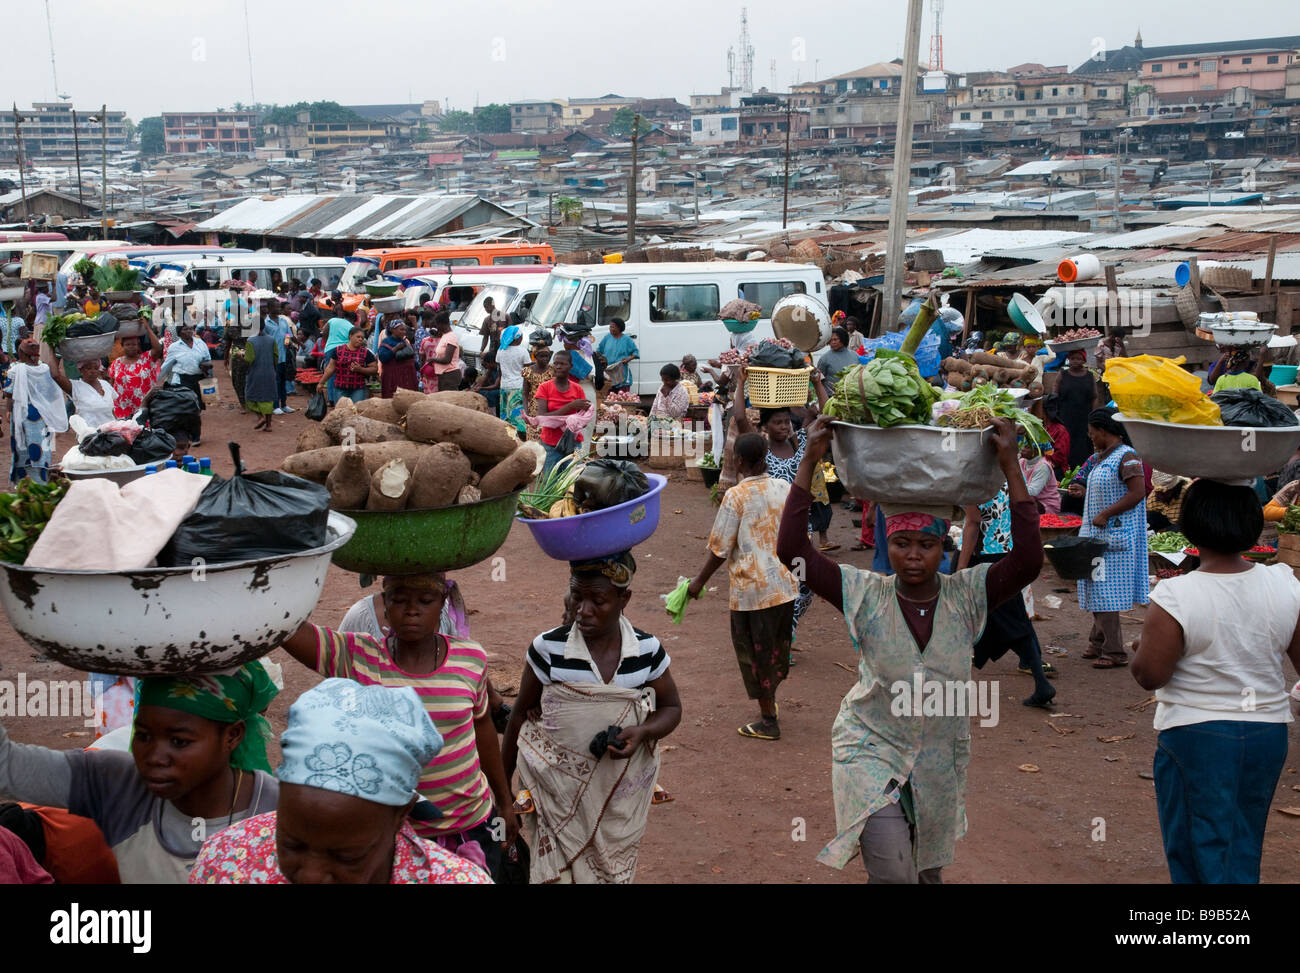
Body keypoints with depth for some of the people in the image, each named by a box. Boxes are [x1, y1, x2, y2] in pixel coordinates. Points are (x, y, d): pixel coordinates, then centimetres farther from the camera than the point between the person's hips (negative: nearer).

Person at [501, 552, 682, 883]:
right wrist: (502, 784, 6)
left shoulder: (647, 650, -5)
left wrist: (643, 732, -14)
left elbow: (671, 707, 8)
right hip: (559, 795, -1)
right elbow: (521, 715, 1)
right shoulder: (548, 648, -9)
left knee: (612, 873, 8)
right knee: (560, 874, -6)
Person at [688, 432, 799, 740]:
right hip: (785, 585, 6)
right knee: (777, 646, 22)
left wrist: (699, 581, -1)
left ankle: (768, 721, 15)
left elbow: (720, 549, -13)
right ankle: (771, 700, 39)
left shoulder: (736, 496, -16)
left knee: (756, 653, 7)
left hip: (752, 589, -6)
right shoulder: (784, 488, 0)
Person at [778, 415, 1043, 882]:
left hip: (940, 763, 3)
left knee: (928, 869, 20)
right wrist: (808, 463, -23)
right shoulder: (867, 595, -12)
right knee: (893, 874, -16)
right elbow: (792, 550, -20)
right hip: (872, 751, -2)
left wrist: (1010, 466, -26)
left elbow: (1027, 559, -23)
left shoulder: (966, 596, -9)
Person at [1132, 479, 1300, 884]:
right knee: (1244, 844, 21)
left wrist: (1143, 647, 2)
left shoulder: (1174, 597, -21)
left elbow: (1150, 675, -17)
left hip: (1196, 735, -4)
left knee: (1199, 846, 10)